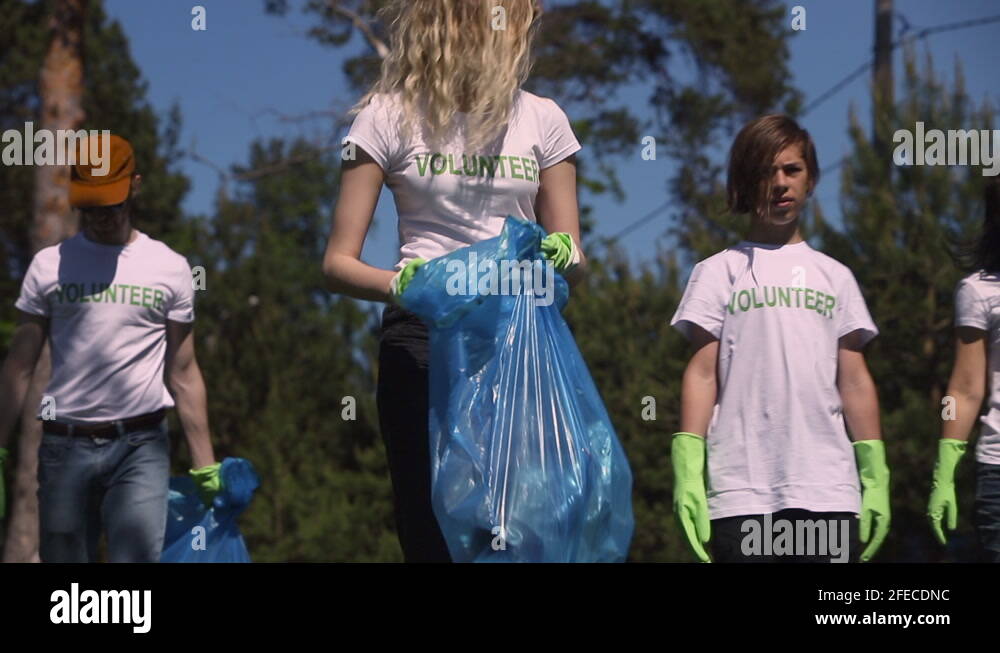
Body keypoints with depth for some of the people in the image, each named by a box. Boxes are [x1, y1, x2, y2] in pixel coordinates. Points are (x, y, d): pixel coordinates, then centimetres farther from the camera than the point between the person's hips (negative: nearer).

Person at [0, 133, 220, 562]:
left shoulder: (170, 268, 7)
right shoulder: (48, 266, 7)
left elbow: (183, 371, 9)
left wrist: (204, 463, 3)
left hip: (141, 446, -1)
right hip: (65, 446, 1)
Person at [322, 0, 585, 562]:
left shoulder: (541, 119, 8)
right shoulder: (392, 116, 0)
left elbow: (575, 258, 9)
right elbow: (339, 262, -2)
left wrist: (566, 258, -16)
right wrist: (398, 285, -24)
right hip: (426, 342, -2)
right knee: (433, 537, -6)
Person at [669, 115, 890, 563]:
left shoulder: (835, 277, 17)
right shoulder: (720, 271, 10)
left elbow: (854, 380, 14)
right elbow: (702, 373, 3)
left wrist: (875, 474, 6)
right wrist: (687, 470, -8)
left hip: (829, 489, 2)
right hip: (742, 490, -2)